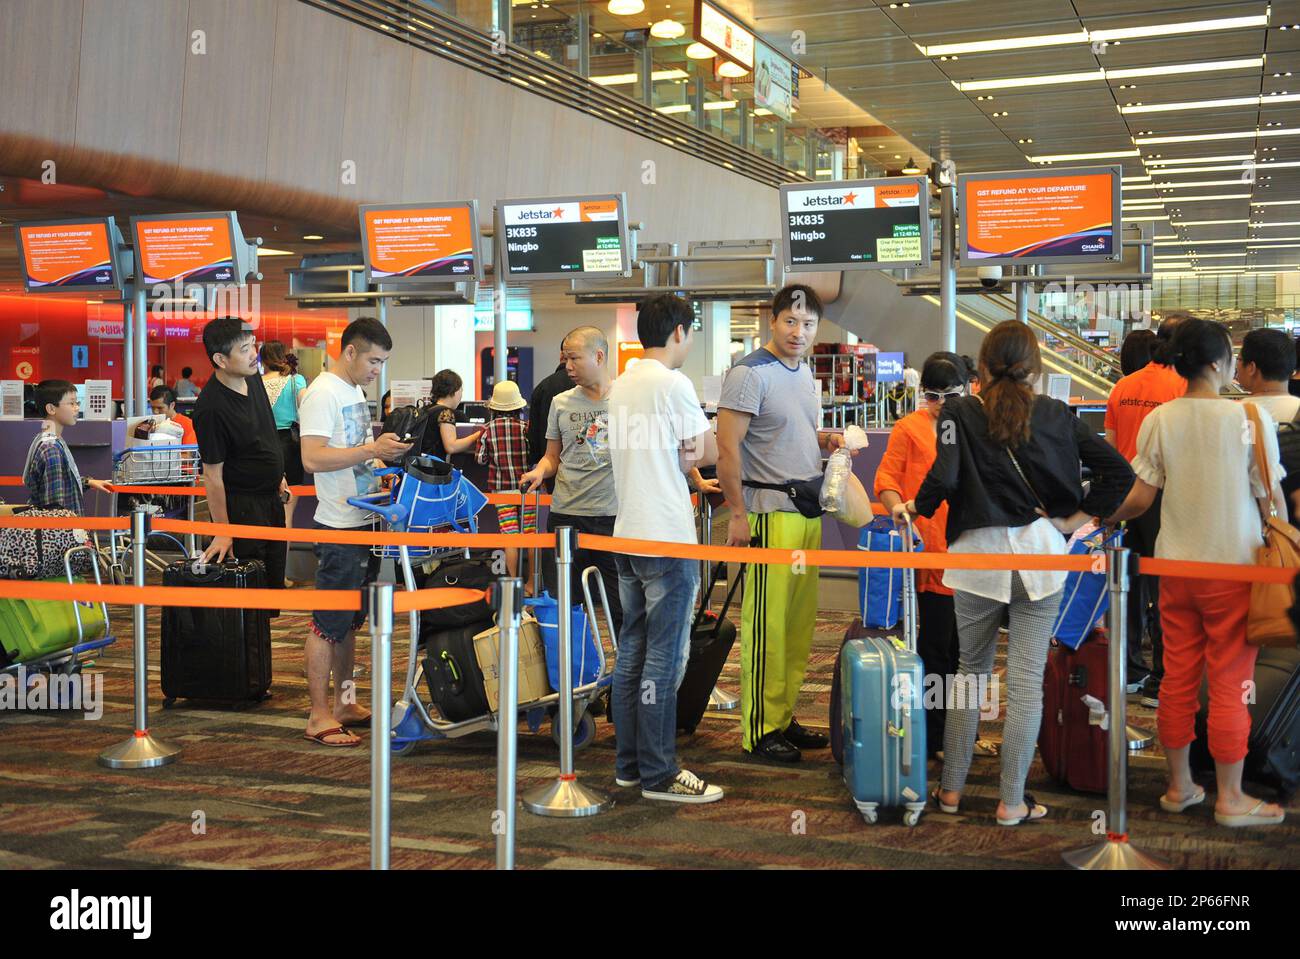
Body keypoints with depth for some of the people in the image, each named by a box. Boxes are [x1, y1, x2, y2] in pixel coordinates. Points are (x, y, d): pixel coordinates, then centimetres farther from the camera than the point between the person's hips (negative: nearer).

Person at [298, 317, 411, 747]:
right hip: (339, 527, -10)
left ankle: (342, 704, 26)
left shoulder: (356, 390, 15)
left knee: (349, 620, 16)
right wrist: (371, 450, -26)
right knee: (329, 621, -3)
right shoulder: (323, 393, -14)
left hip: (364, 520, 10)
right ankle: (319, 717, 3)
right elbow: (313, 457, -23)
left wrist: (385, 450, 8)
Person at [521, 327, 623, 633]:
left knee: (624, 607, 1)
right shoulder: (561, 403, 10)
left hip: (614, 516, -3)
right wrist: (539, 471, -5)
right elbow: (553, 455, 16)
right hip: (566, 515, 3)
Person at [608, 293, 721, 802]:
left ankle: (628, 764, 19)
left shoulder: (620, 385, 14)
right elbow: (709, 452, -6)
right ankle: (658, 774, 1)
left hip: (628, 536, 9)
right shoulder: (673, 383, -12)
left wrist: (679, 459, 9)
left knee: (631, 652, 12)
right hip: (667, 540, -9)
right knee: (665, 659, -4)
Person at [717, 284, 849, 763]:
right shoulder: (749, 373, -10)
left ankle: (784, 718, 21)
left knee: (800, 623, 11)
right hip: (770, 513, -9)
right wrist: (737, 514, -17)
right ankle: (759, 731, 3)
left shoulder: (805, 373, 17)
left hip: (807, 511, 9)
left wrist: (827, 439, 8)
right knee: (766, 624, -4)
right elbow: (728, 447, -14)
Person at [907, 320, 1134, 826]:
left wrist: (915, 507, 2)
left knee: (971, 669, 16)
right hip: (1041, 554, 0)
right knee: (1027, 679, 5)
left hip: (978, 553, 0)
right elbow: (1118, 472, -2)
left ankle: (951, 789, 23)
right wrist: (1076, 519, 5)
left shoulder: (960, 412, -4)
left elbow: (944, 478, -16)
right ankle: (1012, 802, 10)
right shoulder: (1057, 415, 2)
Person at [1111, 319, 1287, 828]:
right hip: (1235, 566, -3)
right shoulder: (1250, 417, -11)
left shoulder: (1159, 420, -3)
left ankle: (1179, 786, 24)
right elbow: (1271, 494, -6)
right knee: (1230, 684, 5)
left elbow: (1140, 496, -1)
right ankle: (1230, 798, 14)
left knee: (1177, 679, 12)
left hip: (1176, 566, 4)